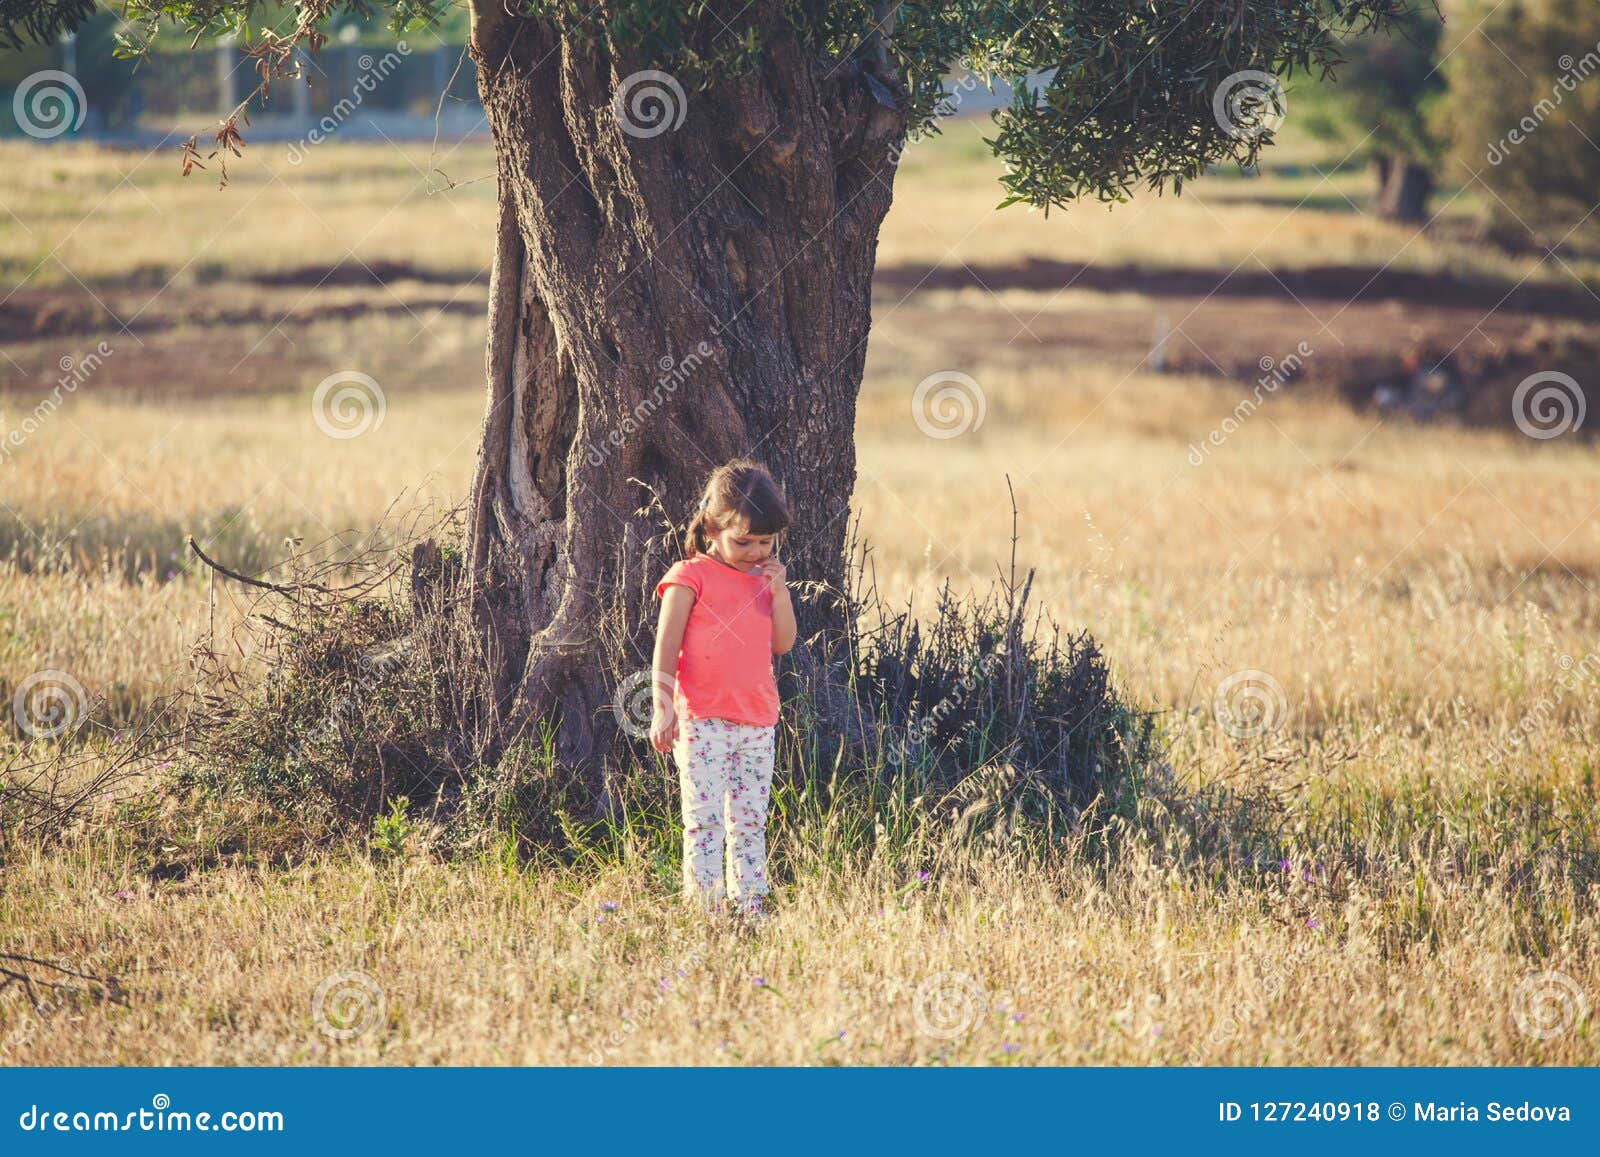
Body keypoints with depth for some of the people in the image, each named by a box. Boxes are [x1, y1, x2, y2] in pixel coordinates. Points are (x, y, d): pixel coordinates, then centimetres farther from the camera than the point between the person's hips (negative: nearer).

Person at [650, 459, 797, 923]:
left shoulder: (765, 580, 14)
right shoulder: (691, 577, -4)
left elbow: (783, 642, 10)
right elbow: (666, 648, -6)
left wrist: (779, 590, 0)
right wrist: (662, 707, -13)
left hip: (757, 723, 6)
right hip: (701, 719, -6)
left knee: (750, 820, 7)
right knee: (705, 816, -10)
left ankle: (747, 902, 10)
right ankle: (703, 904, -10)